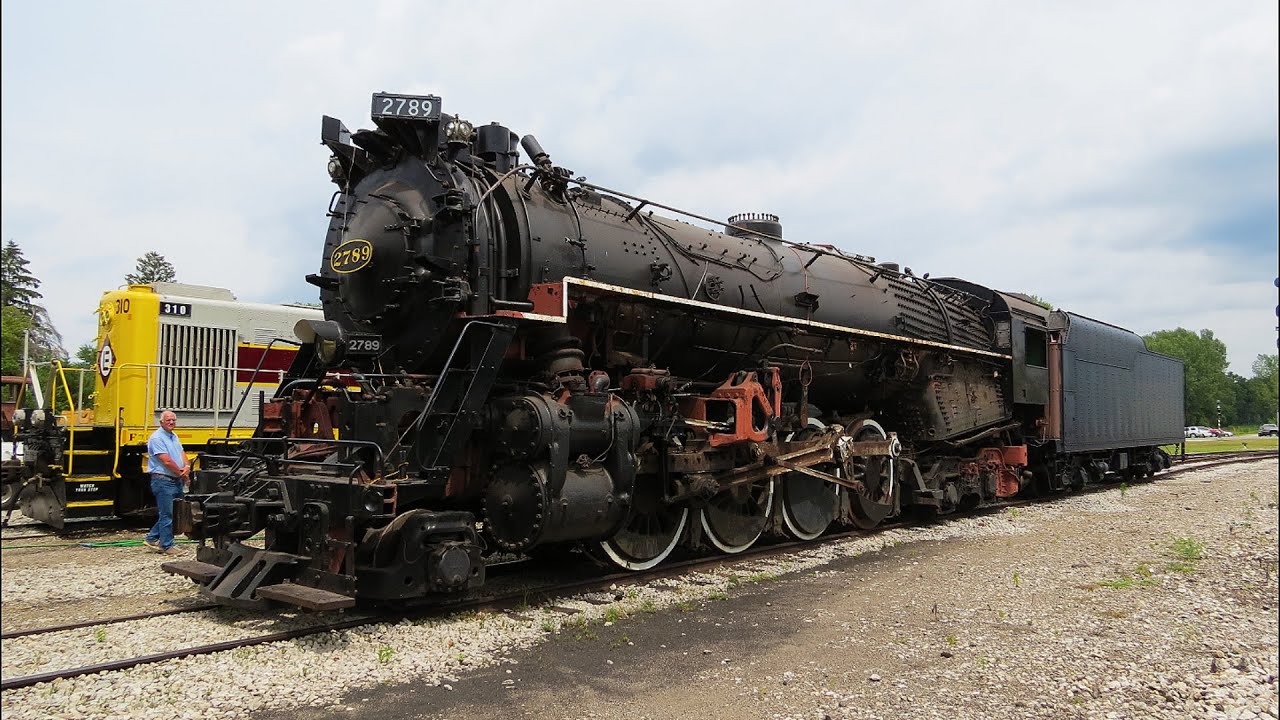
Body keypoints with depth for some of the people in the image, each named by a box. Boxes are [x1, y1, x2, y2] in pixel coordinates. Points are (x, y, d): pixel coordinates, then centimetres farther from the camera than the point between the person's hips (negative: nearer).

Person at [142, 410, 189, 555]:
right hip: (163, 481, -9)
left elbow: (182, 453, 10)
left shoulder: (174, 437, 17)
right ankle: (167, 546, 4)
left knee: (174, 514, 13)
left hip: (177, 481, 9)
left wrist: (187, 466, -13)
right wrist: (184, 476, -10)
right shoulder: (157, 438, -12)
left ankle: (152, 538, 24)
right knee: (167, 514, -4)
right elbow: (167, 461, -17)